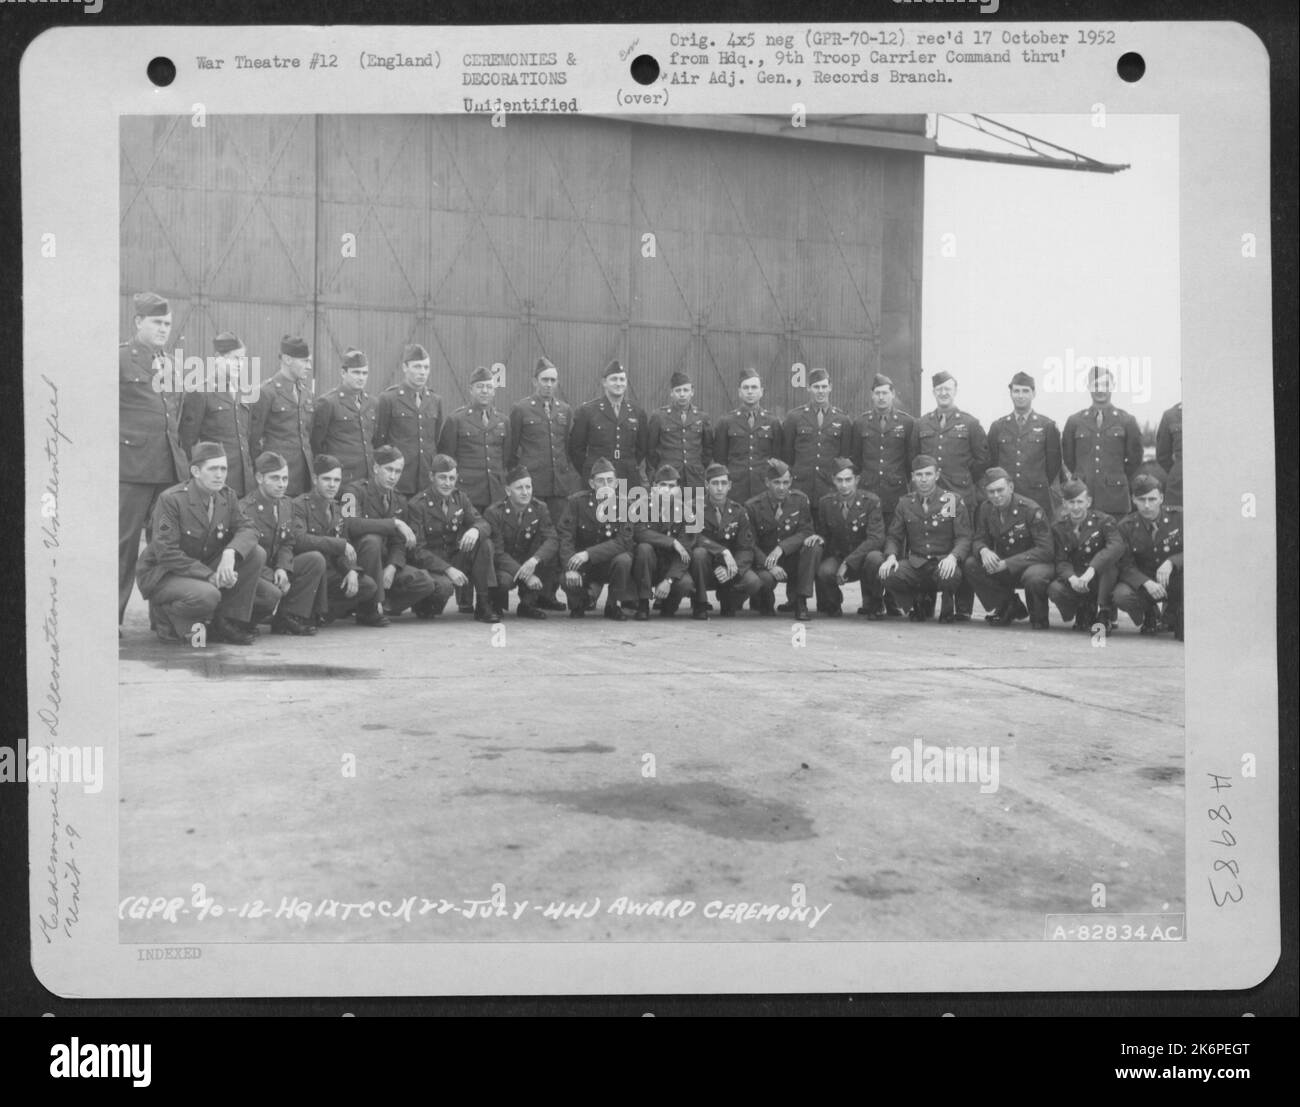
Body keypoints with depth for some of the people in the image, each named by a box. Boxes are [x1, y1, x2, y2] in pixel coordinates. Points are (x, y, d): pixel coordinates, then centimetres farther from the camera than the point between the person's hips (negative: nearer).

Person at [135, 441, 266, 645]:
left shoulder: (227, 497, 2)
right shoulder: (170, 500, -18)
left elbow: (247, 529, -4)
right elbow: (166, 554, -22)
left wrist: (231, 552, -29)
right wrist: (209, 575, -28)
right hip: (162, 574, -7)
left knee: (257, 554, -11)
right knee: (208, 595, -37)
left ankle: (226, 623, -4)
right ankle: (164, 616, -4)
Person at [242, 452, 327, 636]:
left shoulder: (286, 504, 7)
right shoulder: (245, 509, -16)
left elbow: (287, 544, 10)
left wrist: (282, 569, -13)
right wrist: (277, 580, -20)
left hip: (274, 567, 8)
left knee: (316, 559, -11)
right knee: (272, 593, -37)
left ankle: (288, 618, -9)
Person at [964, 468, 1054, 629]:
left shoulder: (1031, 509, -20)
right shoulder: (986, 509, -3)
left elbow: (1045, 550, -22)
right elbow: (978, 539, 4)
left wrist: (1007, 564, -29)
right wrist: (983, 550, -26)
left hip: (1033, 563, -6)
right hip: (1001, 564, 6)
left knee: (1034, 577, -40)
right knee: (971, 564, -18)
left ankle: (1039, 619, -6)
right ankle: (1009, 608, 0)